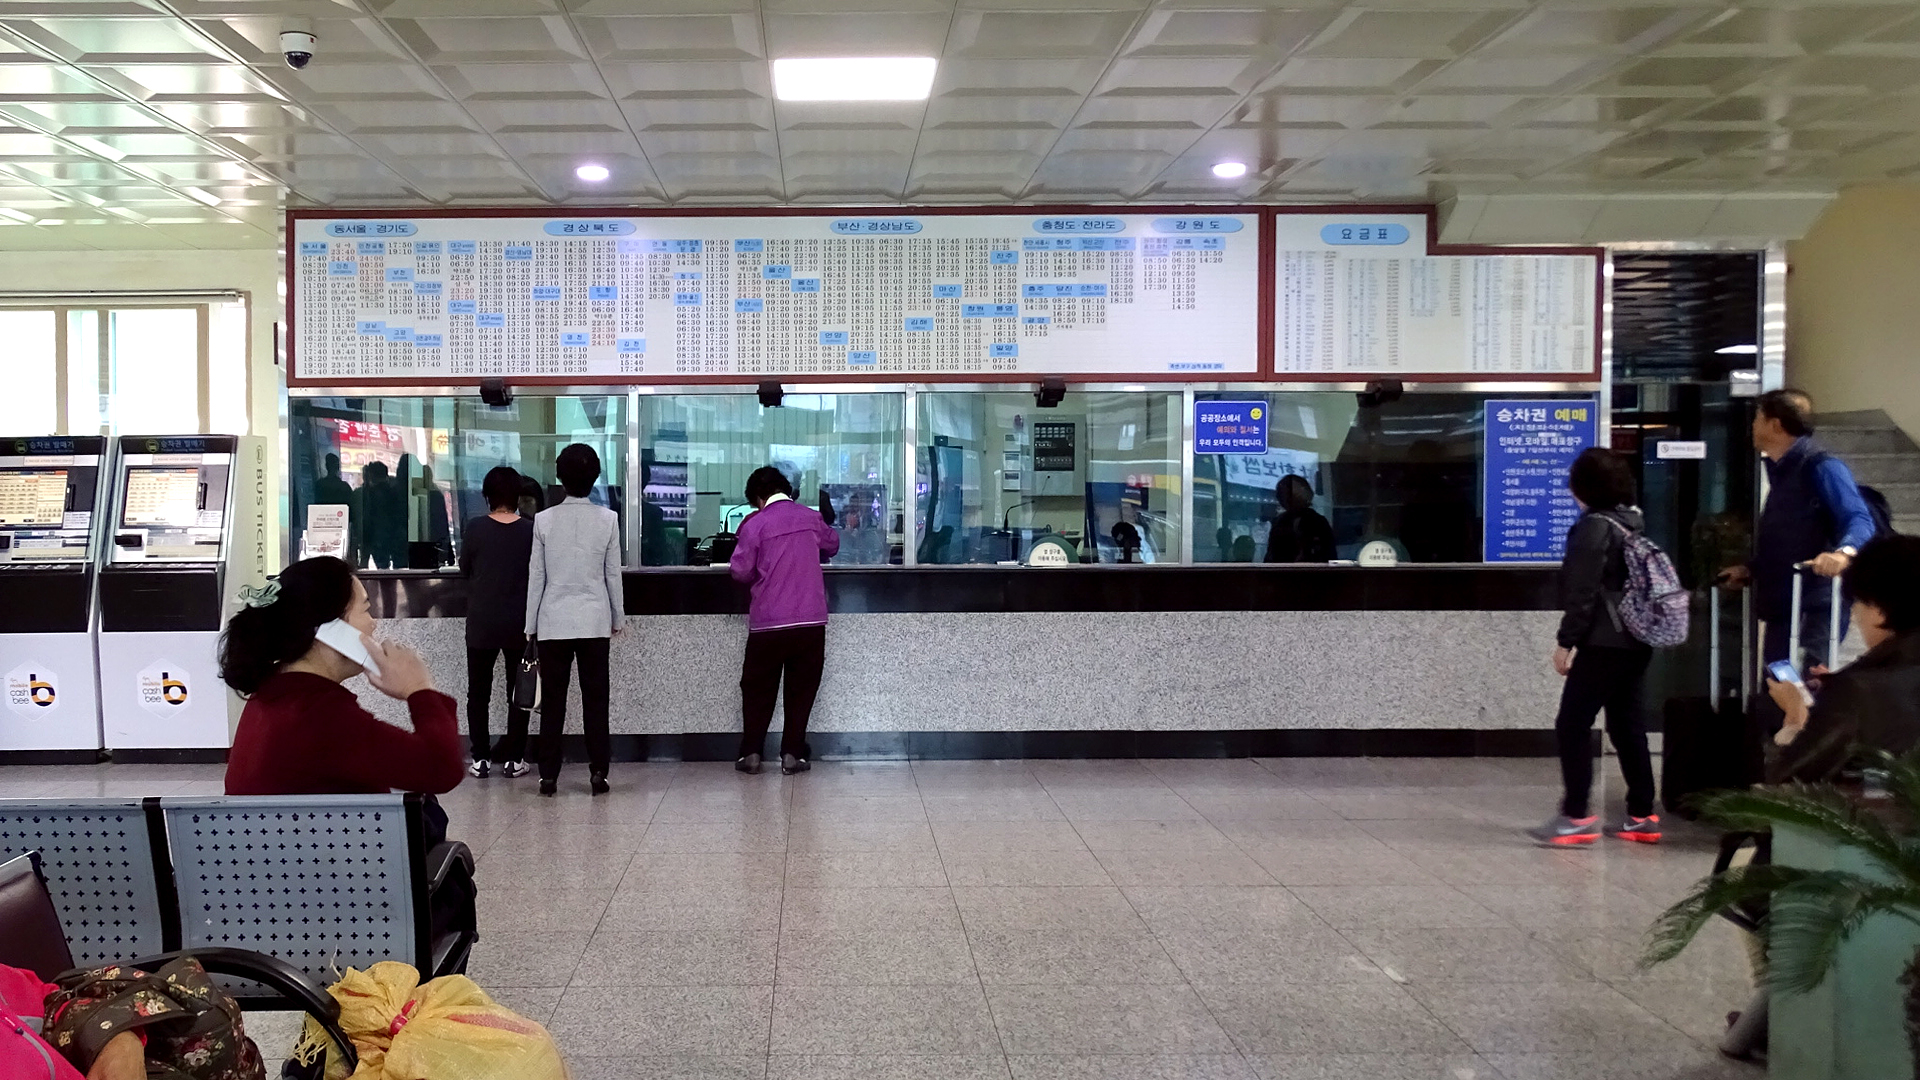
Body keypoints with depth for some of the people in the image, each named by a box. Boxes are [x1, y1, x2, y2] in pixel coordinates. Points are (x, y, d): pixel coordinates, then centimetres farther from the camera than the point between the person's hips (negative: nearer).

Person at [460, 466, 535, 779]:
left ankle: (481, 759, 8)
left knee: (479, 692, 9)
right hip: (519, 623, 1)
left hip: (481, 622, 0)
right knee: (518, 692, 9)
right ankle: (513, 759, 9)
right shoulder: (530, 530, -7)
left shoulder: (476, 528, -9)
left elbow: (464, 568, 3)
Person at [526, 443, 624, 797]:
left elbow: (536, 576, 0)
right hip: (594, 621, 0)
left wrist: (532, 624, 8)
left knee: (553, 700, 5)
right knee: (595, 699, 4)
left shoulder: (544, 520, -3)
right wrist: (618, 618, 13)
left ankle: (549, 775, 6)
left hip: (553, 622, 0)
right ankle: (598, 772, 2)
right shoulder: (607, 519, -4)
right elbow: (613, 574, 1)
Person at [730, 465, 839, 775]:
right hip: (811, 621, 2)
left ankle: (751, 753, 11)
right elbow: (832, 545, 22)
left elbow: (740, 570, -5)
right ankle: (792, 754, 8)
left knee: (758, 688, 11)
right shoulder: (811, 518, 4)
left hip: (767, 622, -2)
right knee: (801, 689, 10)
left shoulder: (755, 524, -6)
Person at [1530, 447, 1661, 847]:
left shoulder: (1594, 527, -14)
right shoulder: (1635, 521, 12)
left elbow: (1582, 592, -17)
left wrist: (1566, 642, -12)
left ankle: (1576, 817, -7)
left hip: (1604, 643, -9)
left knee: (1572, 725, -5)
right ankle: (1642, 816, 14)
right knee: (1627, 725, 13)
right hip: (1636, 640, 9)